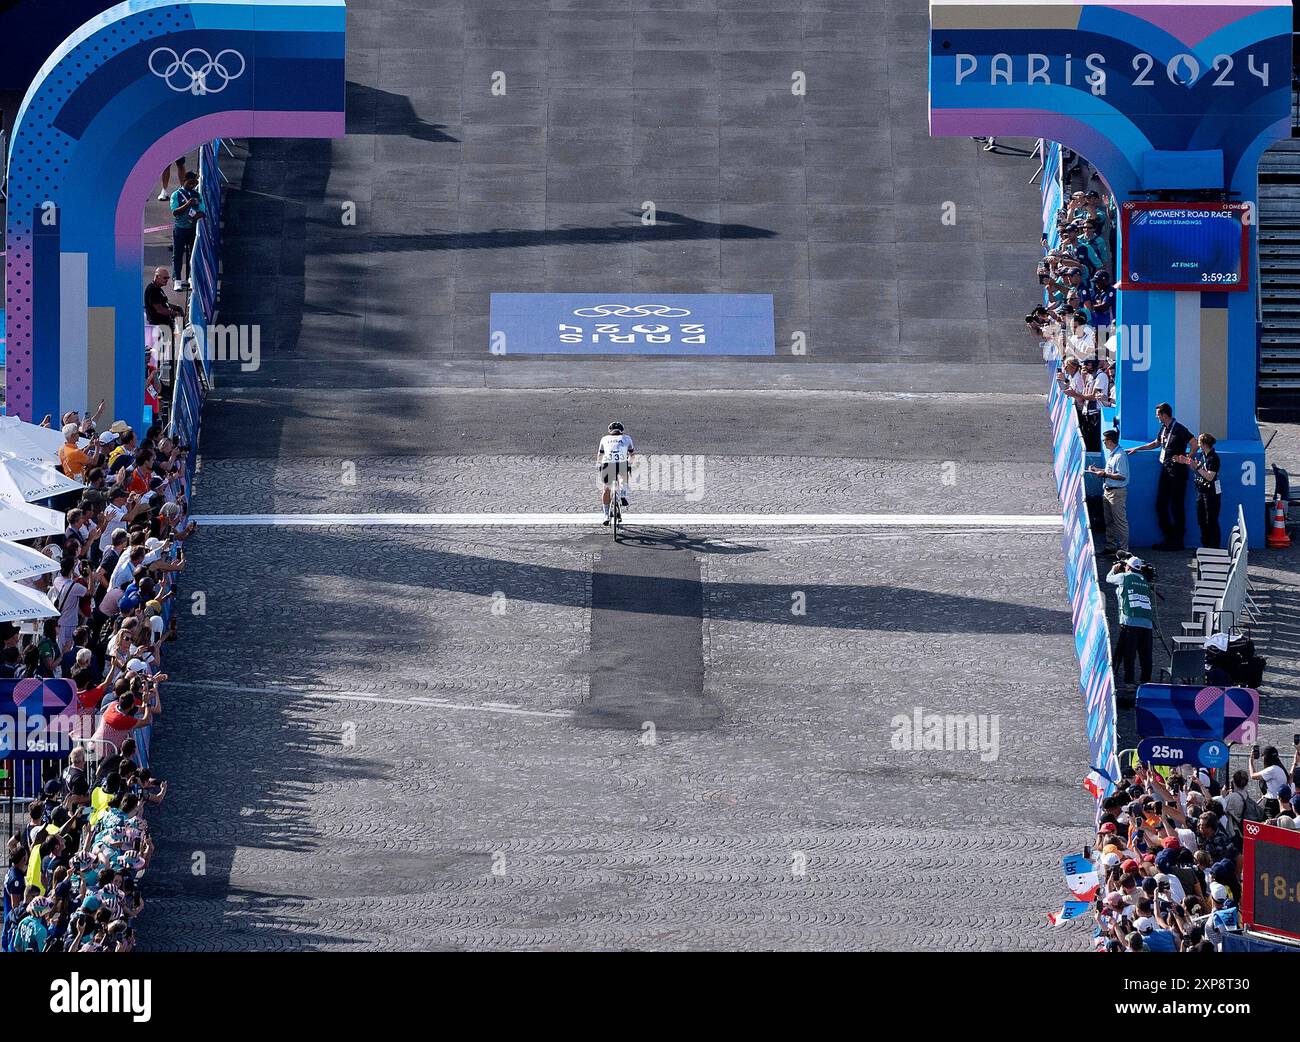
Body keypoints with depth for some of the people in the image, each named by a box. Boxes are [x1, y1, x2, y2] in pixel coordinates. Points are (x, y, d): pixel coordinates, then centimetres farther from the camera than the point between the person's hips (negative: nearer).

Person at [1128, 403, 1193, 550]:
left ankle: (1178, 541, 4)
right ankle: (1169, 538, 17)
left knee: (1177, 506, -3)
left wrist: (1185, 458, -18)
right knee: (1160, 505, 8)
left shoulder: (1179, 429, -15)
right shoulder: (1164, 428, 12)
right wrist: (1137, 449, 29)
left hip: (1177, 471, -9)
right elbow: (1156, 443, 28)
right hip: (1165, 470, 9)